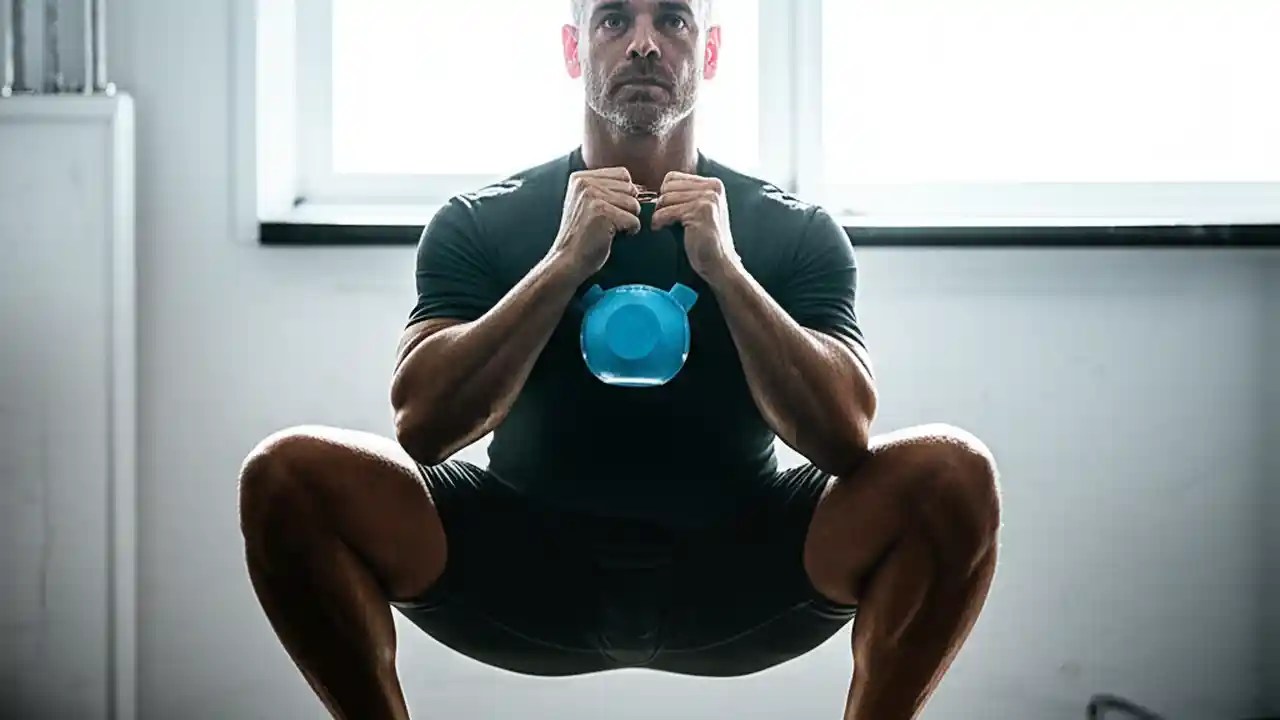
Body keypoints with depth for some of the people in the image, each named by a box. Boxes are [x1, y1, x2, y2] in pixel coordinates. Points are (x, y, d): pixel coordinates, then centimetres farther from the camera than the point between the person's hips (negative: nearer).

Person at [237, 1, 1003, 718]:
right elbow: (423, 426, -17)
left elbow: (842, 441, -15)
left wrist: (723, 268, -23)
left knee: (954, 476, -26)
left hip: (732, 580, 0)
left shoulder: (797, 234, -3)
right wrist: (565, 263, -23)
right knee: (290, 478, -24)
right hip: (528, 576, 0)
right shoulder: (478, 226, -3)